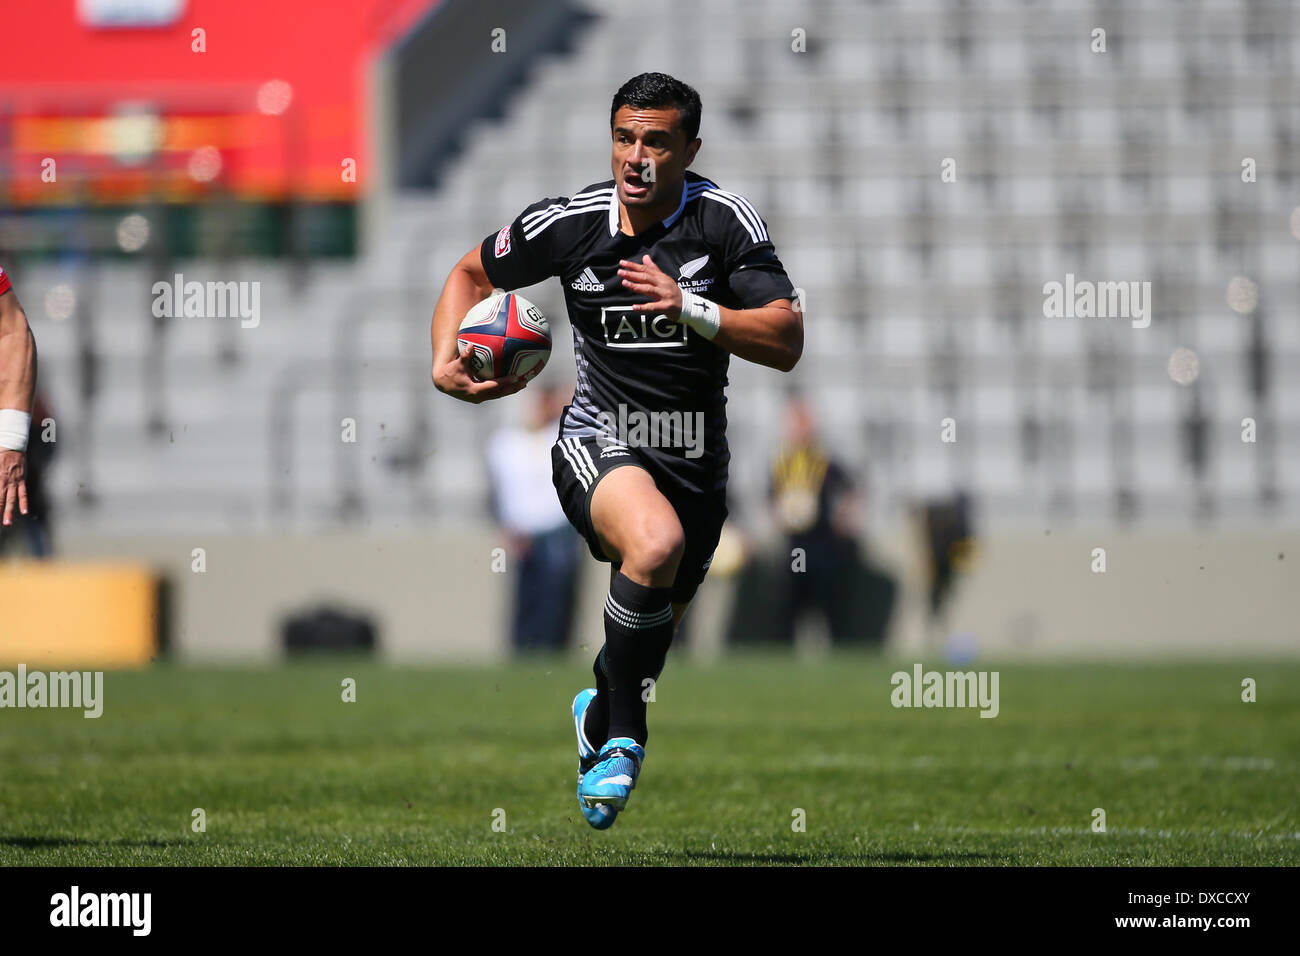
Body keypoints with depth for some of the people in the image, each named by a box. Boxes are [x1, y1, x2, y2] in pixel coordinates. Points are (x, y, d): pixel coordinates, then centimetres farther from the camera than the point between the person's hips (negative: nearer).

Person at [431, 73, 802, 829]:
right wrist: (446, 364, -5)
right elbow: (472, 273, 11)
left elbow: (786, 343, -16)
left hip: (697, 456, 2)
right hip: (599, 444, -2)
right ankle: (624, 737, -19)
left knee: (652, 635, 19)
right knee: (655, 542, -36)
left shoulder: (728, 220, -10)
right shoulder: (570, 223, -7)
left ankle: (598, 718, 56)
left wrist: (689, 307, -28)